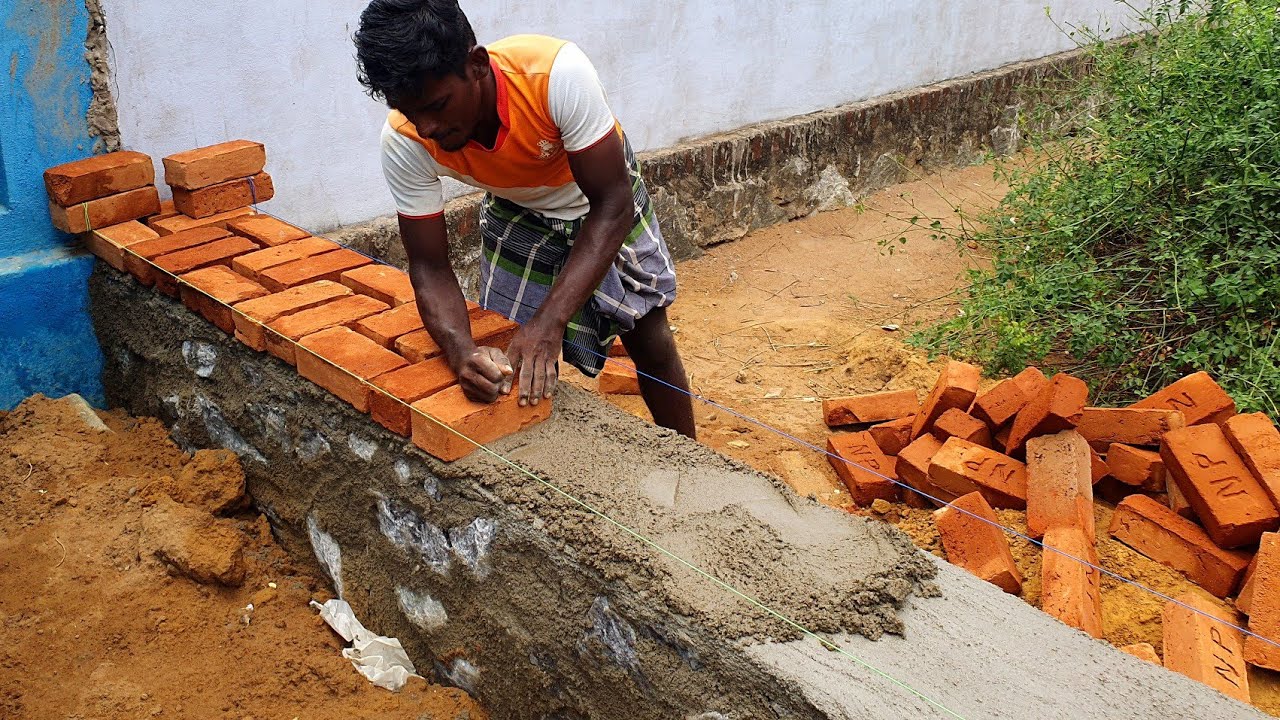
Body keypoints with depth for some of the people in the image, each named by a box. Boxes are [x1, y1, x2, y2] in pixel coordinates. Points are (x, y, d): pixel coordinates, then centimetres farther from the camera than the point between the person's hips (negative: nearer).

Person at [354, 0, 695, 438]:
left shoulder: (558, 72, -42)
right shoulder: (405, 140, -31)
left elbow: (612, 204, -35)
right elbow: (430, 267, -23)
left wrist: (550, 322, -44)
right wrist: (462, 351, -44)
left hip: (600, 198, -1)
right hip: (517, 213, 2)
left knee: (651, 344, 8)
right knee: (505, 372, -6)